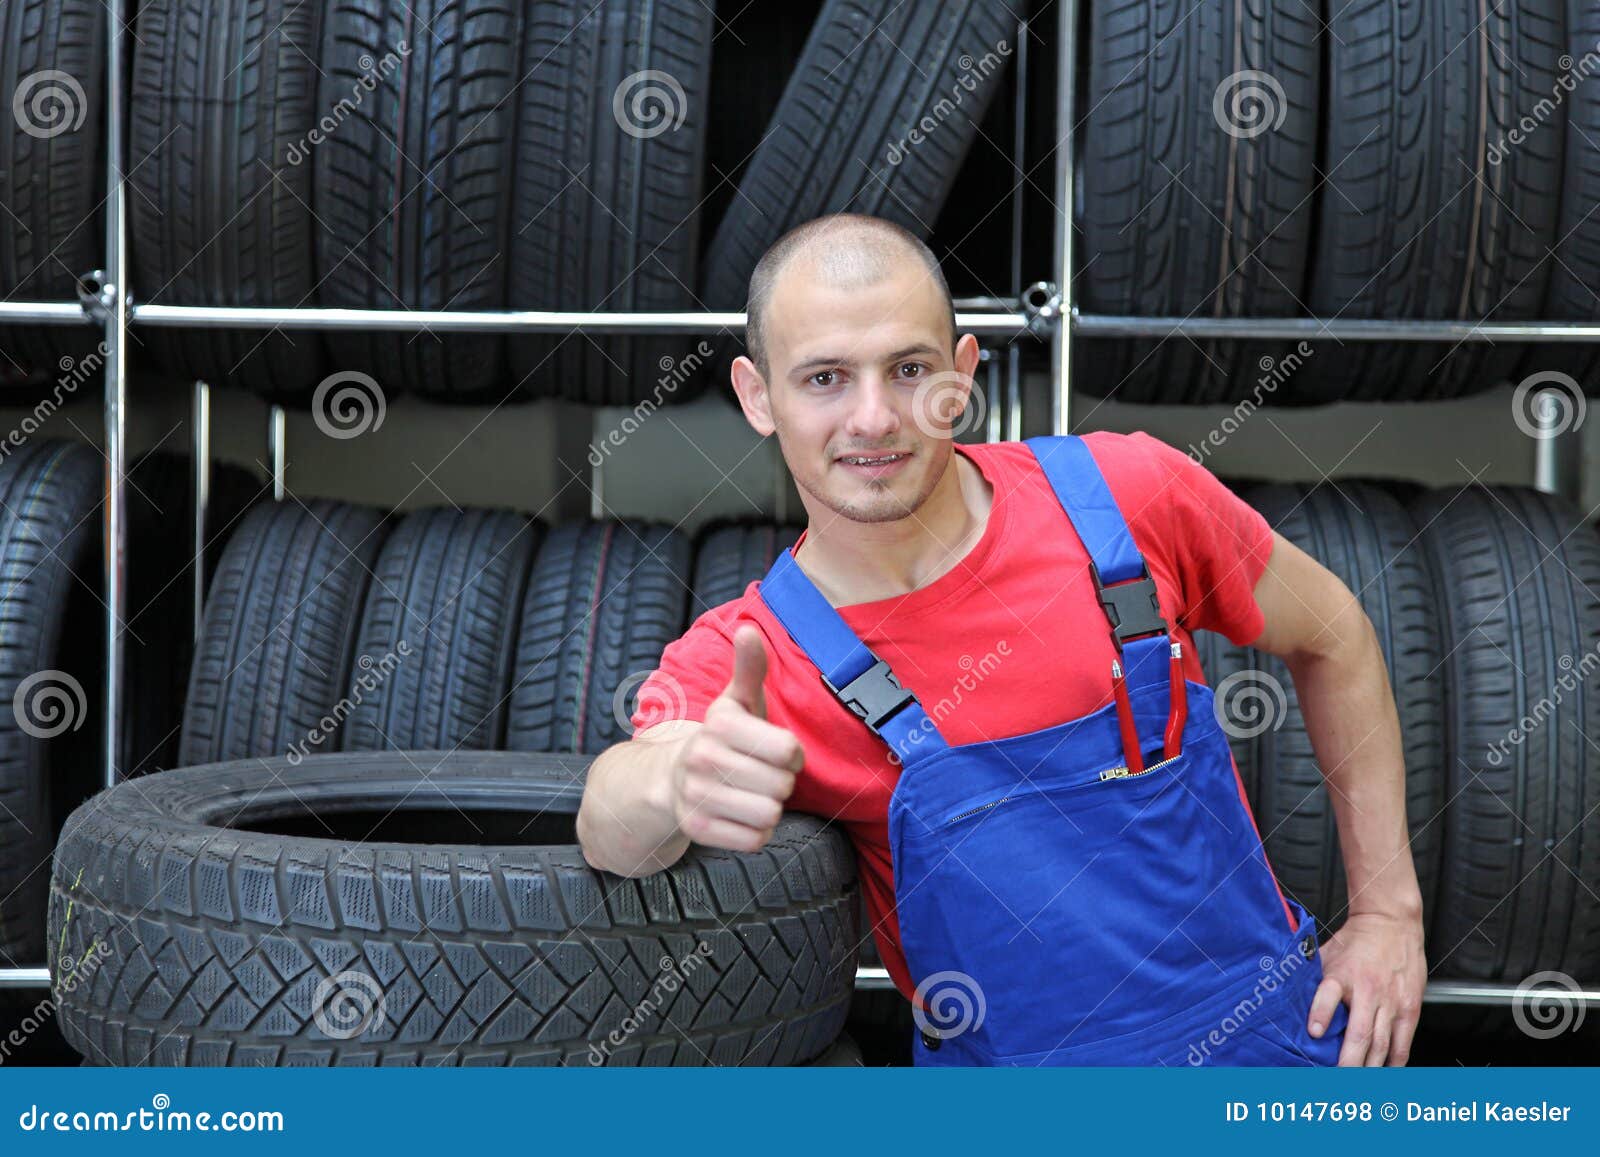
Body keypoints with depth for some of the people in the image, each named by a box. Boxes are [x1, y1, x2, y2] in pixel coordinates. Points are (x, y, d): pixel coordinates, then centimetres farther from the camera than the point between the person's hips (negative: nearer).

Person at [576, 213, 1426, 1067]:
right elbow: (612, 833, -29)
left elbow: (1330, 637, 10)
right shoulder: (737, 661, -9)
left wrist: (1387, 909, 7)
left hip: (1272, 1031, 0)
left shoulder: (1127, 496, -6)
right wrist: (675, 779, -54)